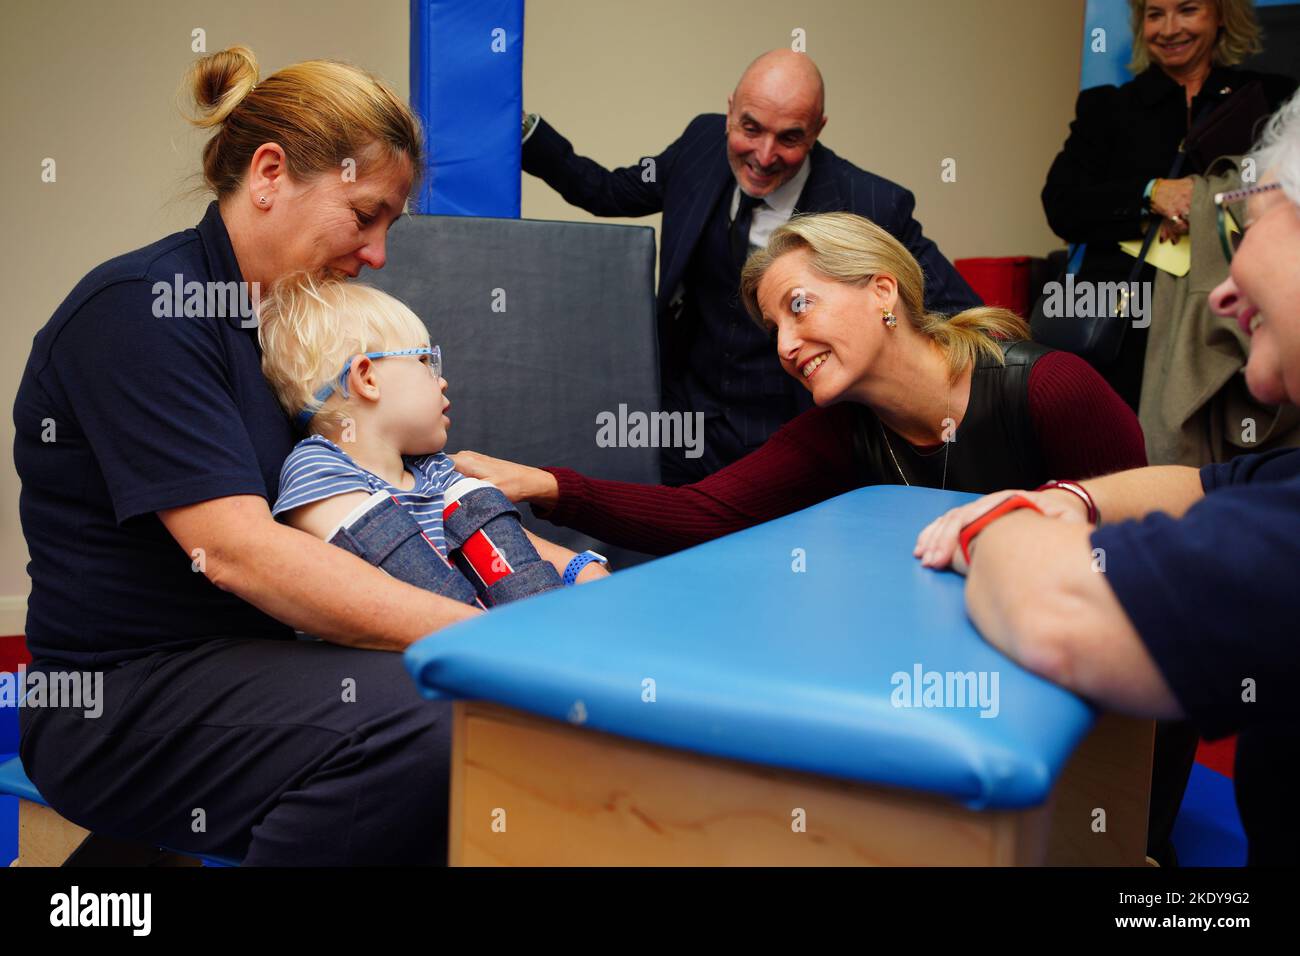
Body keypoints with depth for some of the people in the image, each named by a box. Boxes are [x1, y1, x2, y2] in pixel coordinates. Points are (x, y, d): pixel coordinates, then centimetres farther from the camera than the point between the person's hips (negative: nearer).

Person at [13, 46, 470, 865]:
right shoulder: (141, 308, -15)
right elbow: (235, 549, -26)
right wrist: (480, 634, -31)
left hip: (252, 657, 7)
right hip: (124, 698, -7)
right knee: (417, 723, -31)